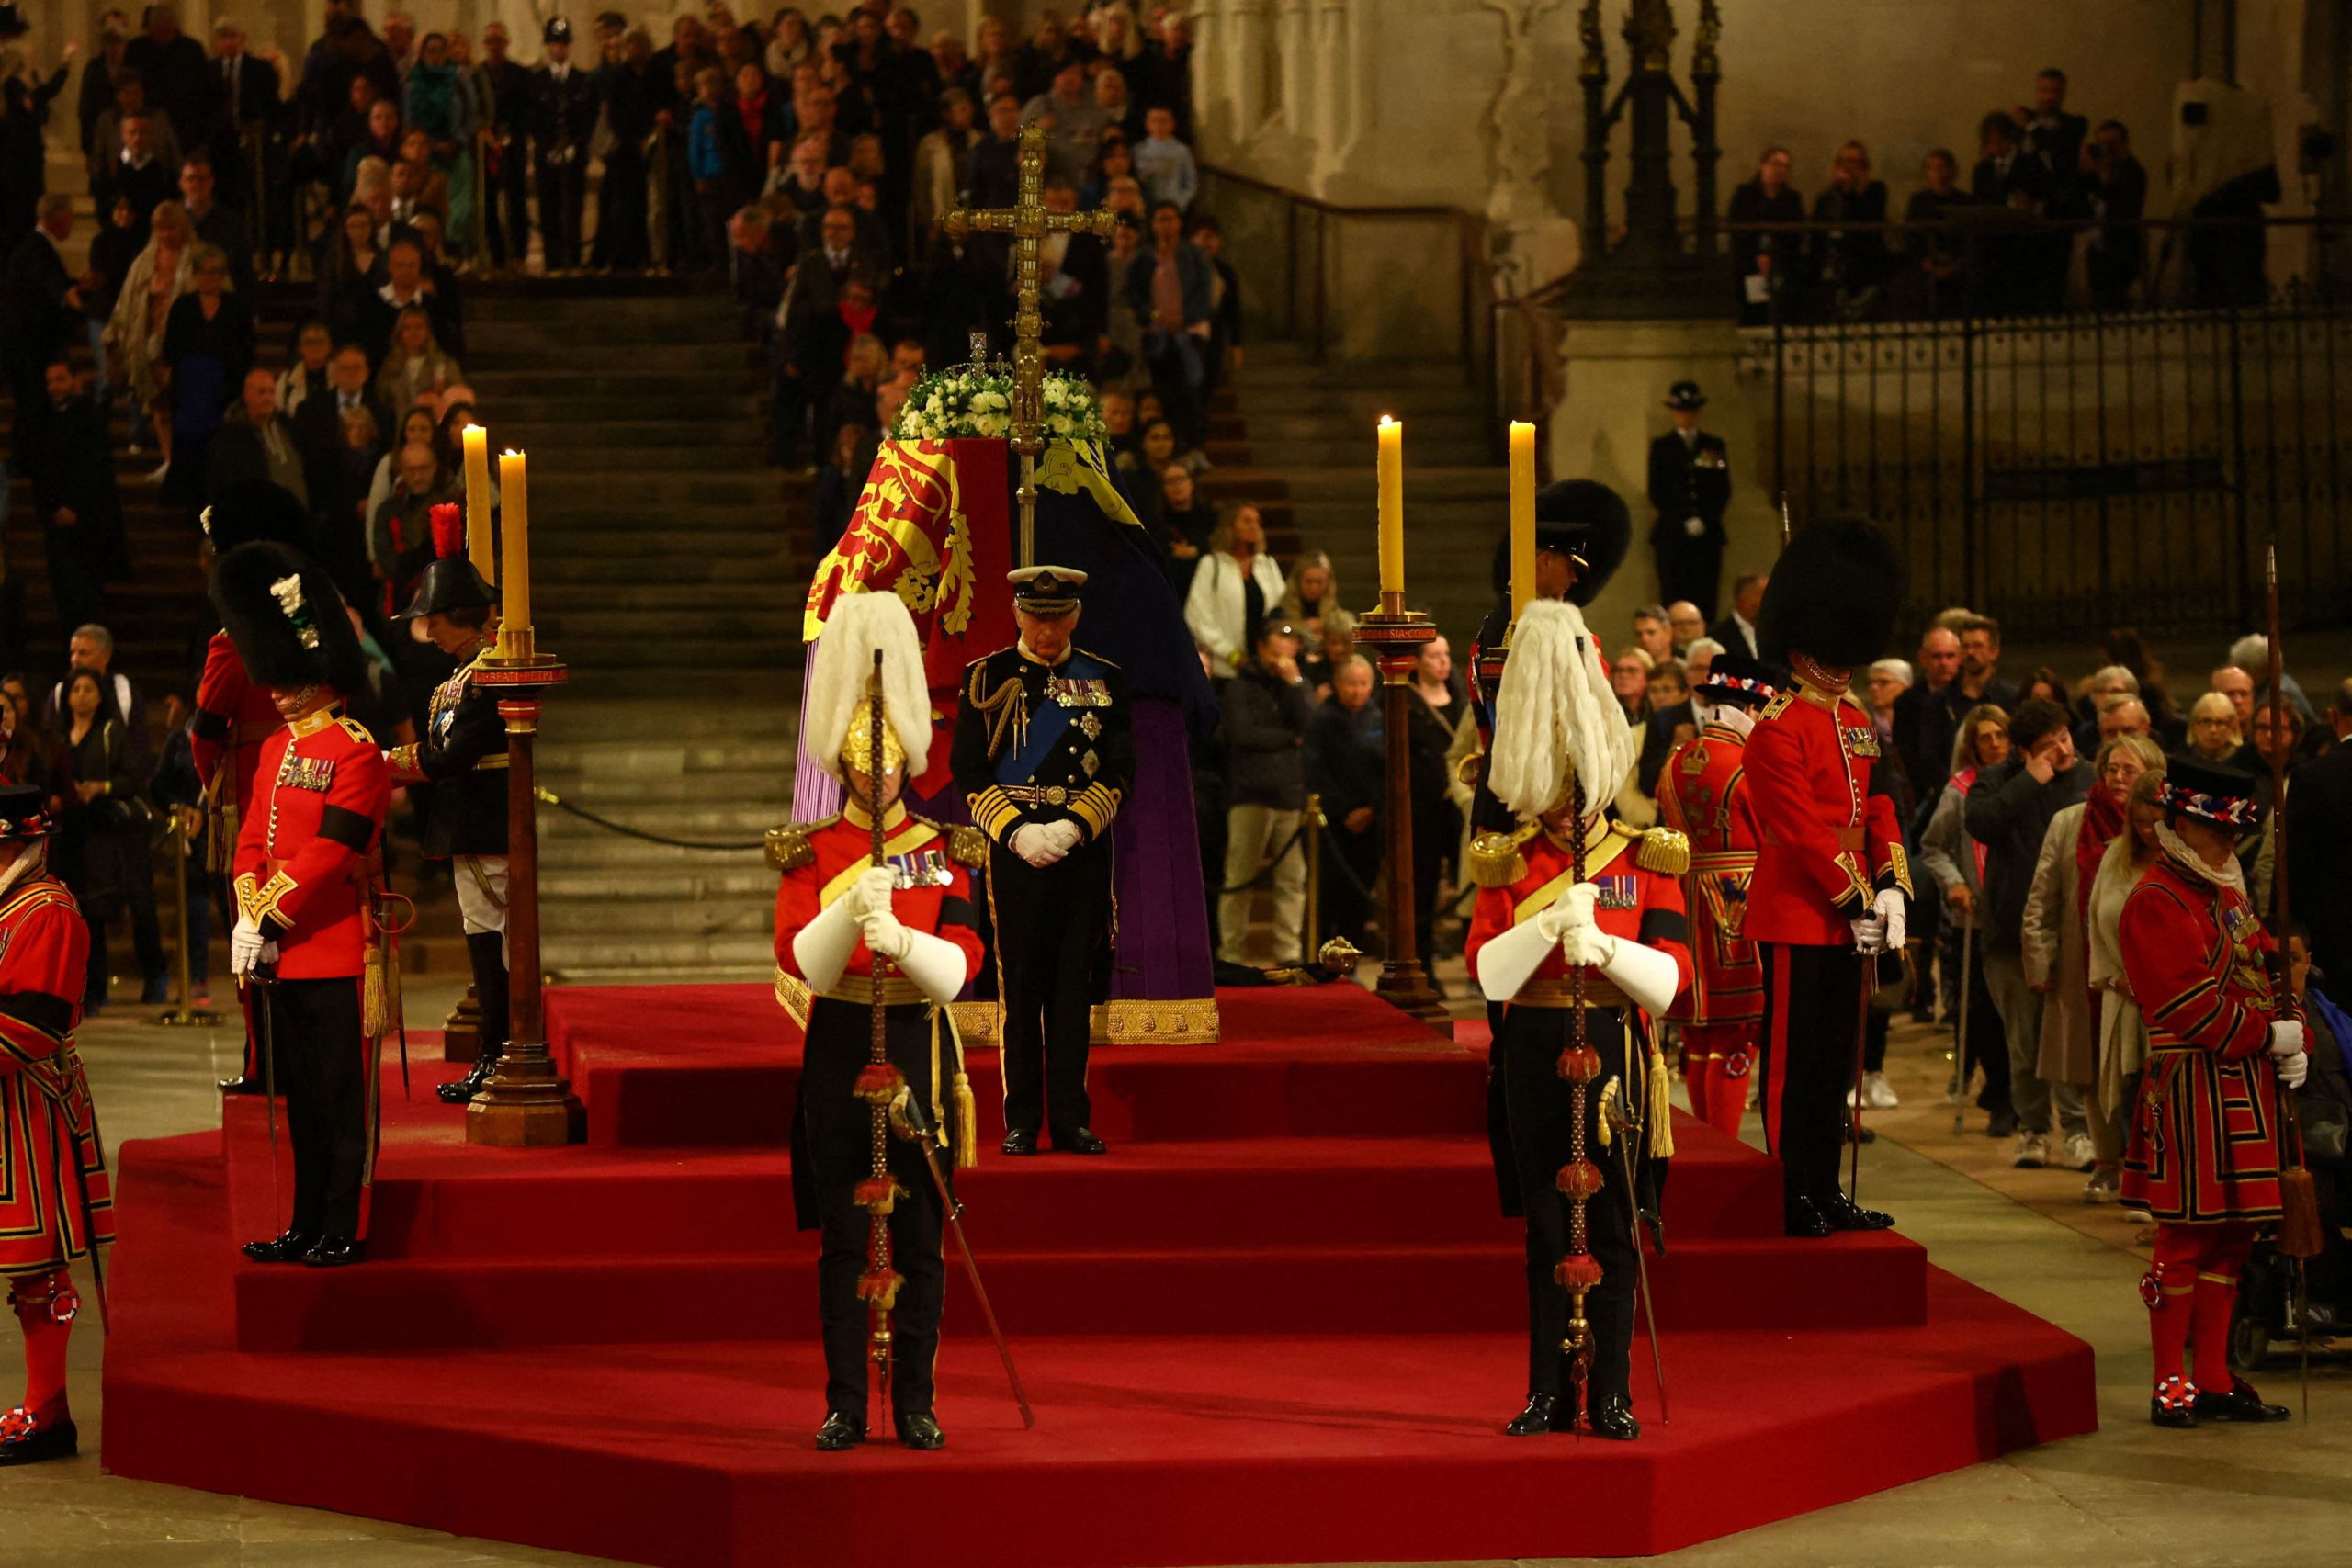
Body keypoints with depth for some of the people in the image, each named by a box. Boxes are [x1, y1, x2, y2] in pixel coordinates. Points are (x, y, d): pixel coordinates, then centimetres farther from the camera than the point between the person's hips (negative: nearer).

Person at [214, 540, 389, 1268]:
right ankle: (307, 1227, 19)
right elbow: (251, 840, 12)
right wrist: (248, 921, -2)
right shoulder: (275, 750, 14)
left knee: (343, 1099, -1)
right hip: (279, 955, 8)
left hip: (336, 952, -8)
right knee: (301, 1098, 13)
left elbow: (332, 850, -17)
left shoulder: (356, 751, -10)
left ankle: (345, 1231, 4)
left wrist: (270, 919, -16)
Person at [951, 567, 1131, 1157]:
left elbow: (1119, 774, 4)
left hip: (1083, 852, 1)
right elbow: (968, 773, 0)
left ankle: (1071, 1120, 9)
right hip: (1013, 854, -1)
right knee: (1019, 987, 0)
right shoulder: (987, 677, 3)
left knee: (1073, 987, 3)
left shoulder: (1105, 682, 8)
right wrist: (1018, 832, -12)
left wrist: (1071, 828, -10)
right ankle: (1021, 1124, 6)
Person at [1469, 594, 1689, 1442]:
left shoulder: (1646, 861, 3)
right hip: (1535, 1060, 1)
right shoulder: (1506, 866, 5)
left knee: (1612, 1231, 2)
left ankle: (1611, 1395, 9)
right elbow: (1488, 974, -6)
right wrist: (1549, 920, -20)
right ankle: (1550, 1394, 10)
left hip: (1614, 1058, -1)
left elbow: (1668, 981, -4)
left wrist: (1602, 945, -20)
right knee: (1547, 1230, 4)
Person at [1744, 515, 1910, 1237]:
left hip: (1850, 917, 8)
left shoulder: (1856, 723, 14)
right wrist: (1856, 901, -18)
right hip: (1797, 916, -8)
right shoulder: (1777, 729, -13)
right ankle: (1792, 1199, 2)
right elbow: (1800, 829, -18)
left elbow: (1878, 809, 13)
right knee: (1793, 1059, -2)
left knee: (1836, 1060, 12)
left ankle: (1825, 1192, 19)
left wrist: (1892, 887, -2)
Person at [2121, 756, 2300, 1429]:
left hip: (2245, 1090, 9)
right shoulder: (2156, 901, -11)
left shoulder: (2229, 894, 17)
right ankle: (2171, 1385, 3)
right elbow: (2189, 1001, -18)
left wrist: (2293, 1039, 2)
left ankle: (2215, 1380, 17)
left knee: (2232, 1234, 11)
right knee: (2187, 1234, -3)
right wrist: (2267, 1036, -15)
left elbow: (2268, 967, 19)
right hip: (2193, 1089, -9)